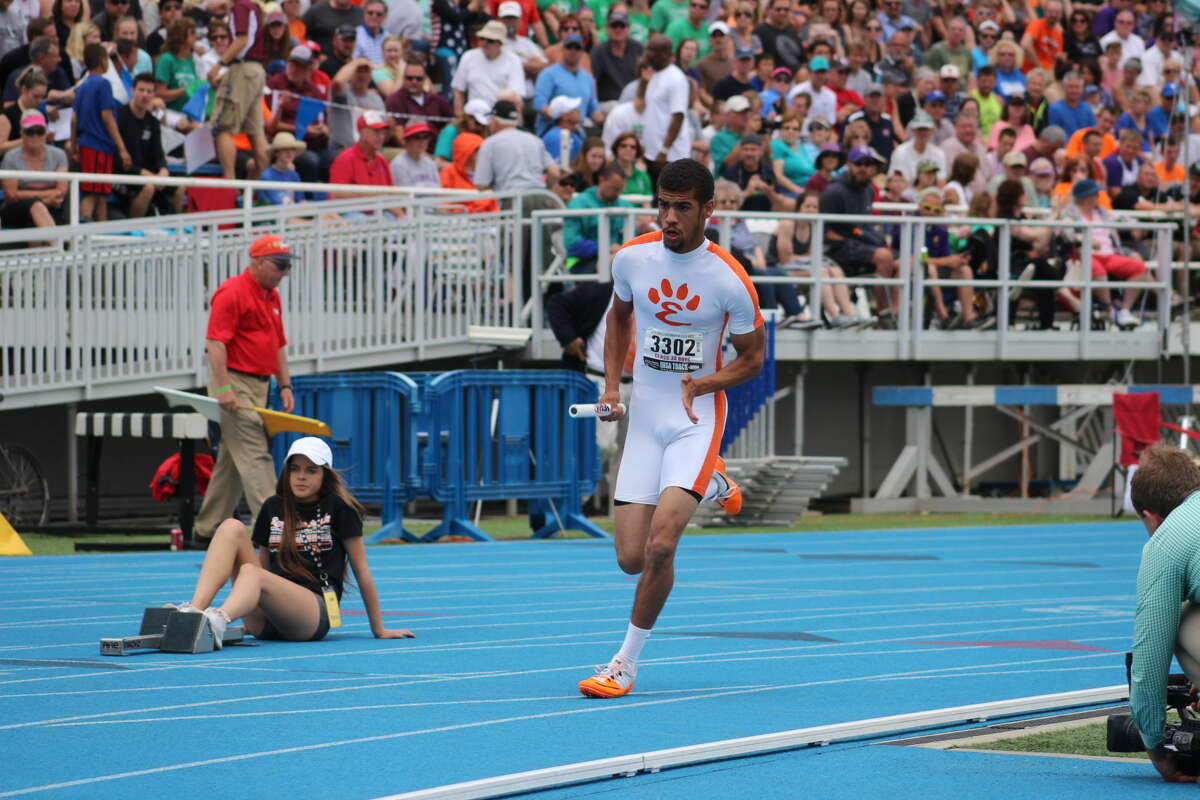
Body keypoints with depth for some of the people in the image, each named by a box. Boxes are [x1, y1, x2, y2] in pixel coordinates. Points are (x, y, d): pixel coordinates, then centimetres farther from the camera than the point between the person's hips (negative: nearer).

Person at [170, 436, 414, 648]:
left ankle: (218, 621, -70)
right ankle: (194, 611, -38)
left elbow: (361, 571, 7)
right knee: (231, 528, -14)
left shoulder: (338, 508, 5)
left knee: (251, 572, -34)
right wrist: (250, 621, 24)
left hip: (315, 611, -5)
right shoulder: (272, 507, 18)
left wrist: (379, 630, 10)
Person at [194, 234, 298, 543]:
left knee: (233, 458, 11)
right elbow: (215, 342, -18)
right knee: (254, 454, -14)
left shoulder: (272, 297, 16)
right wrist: (223, 387, -23)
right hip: (235, 384, -9)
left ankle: (207, 528, 18)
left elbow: (278, 344, 23)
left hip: (259, 386, 9)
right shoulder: (232, 293, -12)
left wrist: (285, 385, 16)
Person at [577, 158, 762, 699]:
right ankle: (709, 485, 34)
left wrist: (702, 384, -19)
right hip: (644, 417, 4)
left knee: (660, 545, -21)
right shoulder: (631, 258, -3)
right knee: (631, 558, 2)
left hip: (697, 417, -4)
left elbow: (751, 358, -1)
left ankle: (627, 664, -4)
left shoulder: (729, 280, -13)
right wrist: (611, 384, 7)